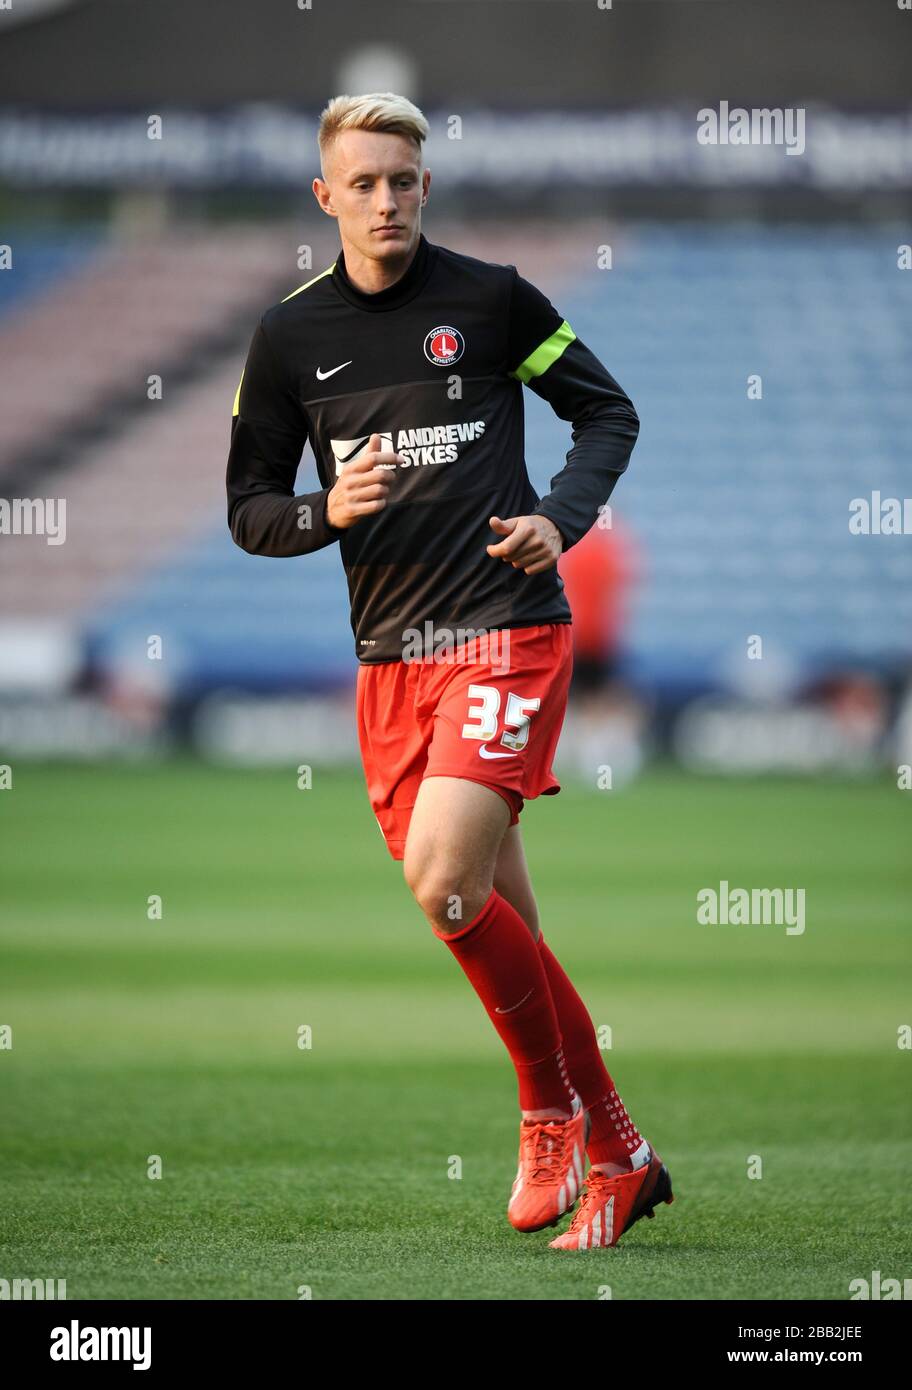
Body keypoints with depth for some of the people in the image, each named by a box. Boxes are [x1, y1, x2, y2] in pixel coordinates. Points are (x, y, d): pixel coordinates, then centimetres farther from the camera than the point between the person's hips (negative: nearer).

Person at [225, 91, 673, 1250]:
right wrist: (326, 512, -10)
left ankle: (554, 1110, -2)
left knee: (441, 877, -21)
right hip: (390, 660, 4)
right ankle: (614, 1155, 15)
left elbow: (607, 411, 9)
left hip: (507, 629, -4)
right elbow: (248, 509, 12)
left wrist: (561, 517, -8)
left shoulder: (490, 298, -2)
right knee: (497, 929, 4)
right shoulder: (290, 336, 6)